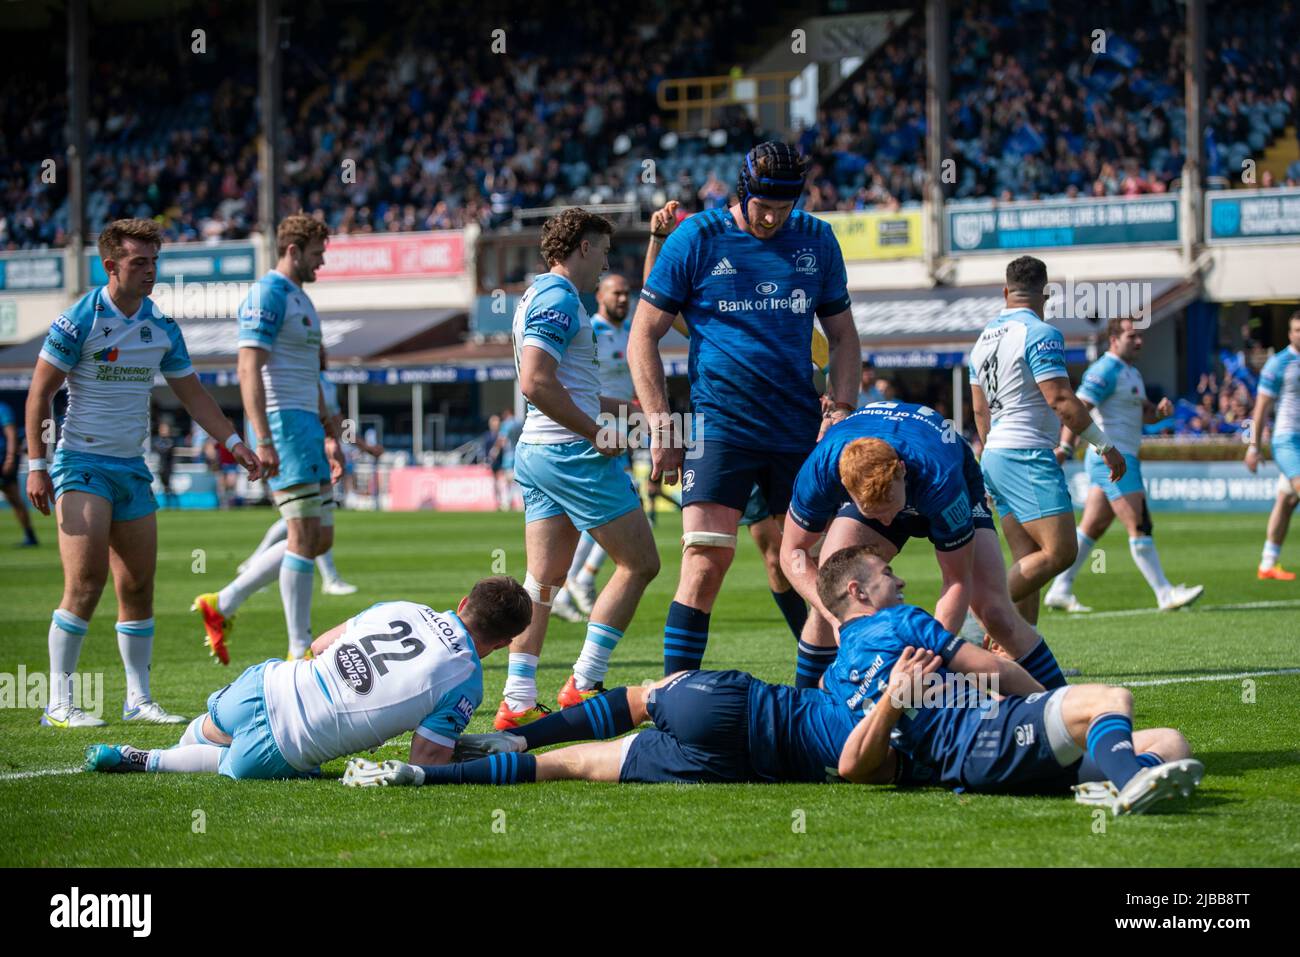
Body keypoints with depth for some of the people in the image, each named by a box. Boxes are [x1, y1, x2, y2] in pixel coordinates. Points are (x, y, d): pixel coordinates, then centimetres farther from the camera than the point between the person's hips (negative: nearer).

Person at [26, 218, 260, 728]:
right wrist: (36, 465, -14)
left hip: (131, 466, 6)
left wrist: (234, 441, 6)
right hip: (81, 463, -6)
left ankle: (138, 699, 13)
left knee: (139, 586, 5)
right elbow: (39, 394, -8)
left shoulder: (162, 329, 7)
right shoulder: (78, 322, -10)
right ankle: (59, 703, -11)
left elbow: (192, 393, 16)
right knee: (85, 582, -15)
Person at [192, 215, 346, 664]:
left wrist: (330, 438, 26)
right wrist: (263, 440, -25)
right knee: (305, 535, -10)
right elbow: (249, 370, -19)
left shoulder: (300, 300, 21)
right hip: (283, 424, -10)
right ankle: (300, 652, -6)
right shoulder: (268, 296, -11)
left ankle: (222, 604, 14)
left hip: (306, 425, 10)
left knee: (319, 538, 8)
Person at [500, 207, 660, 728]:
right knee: (639, 563, -2)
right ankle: (583, 685, -4)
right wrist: (596, 433, -18)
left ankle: (518, 701, 3)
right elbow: (535, 383, -23)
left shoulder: (540, 296, 19)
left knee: (543, 580, 7)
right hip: (571, 452, -10)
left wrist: (619, 406, 30)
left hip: (535, 451, 10)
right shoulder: (559, 299, -13)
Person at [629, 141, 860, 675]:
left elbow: (842, 335, 19)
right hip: (720, 426, -4)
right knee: (707, 558, -14)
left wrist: (842, 409, 4)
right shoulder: (697, 239, -2)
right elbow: (643, 337, 0)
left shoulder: (816, 241, 9)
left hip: (799, 430, 4)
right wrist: (661, 426, -7)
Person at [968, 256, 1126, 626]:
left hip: (995, 457, 9)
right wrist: (1105, 445, -10)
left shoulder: (985, 338, 15)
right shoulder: (1040, 334, -11)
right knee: (1060, 551, -12)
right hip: (1028, 456, -9)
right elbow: (1060, 399, -17)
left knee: (1028, 563, 9)